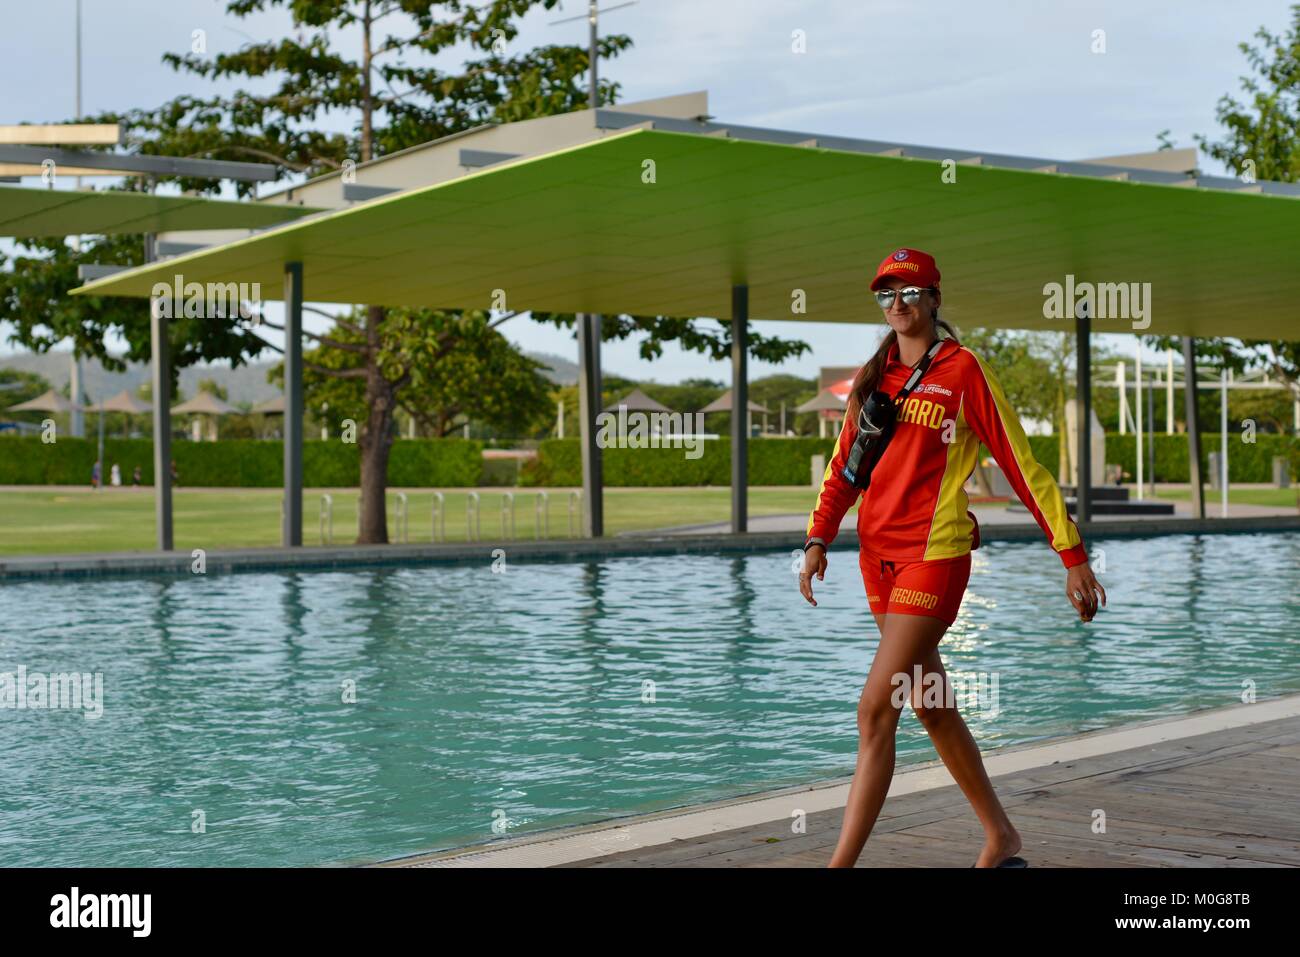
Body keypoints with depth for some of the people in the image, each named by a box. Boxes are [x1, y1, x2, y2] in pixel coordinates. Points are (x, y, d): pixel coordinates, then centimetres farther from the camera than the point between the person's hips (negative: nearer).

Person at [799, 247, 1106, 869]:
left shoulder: (963, 369, -4)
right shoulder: (871, 377, 13)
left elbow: (1021, 464, -4)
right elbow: (844, 467, 15)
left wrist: (1073, 555, -4)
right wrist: (818, 540, 1)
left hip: (934, 552, -7)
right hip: (878, 553, 7)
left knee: (875, 711, -13)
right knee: (932, 709, 13)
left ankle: (841, 865, -11)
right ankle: (1001, 840, 29)